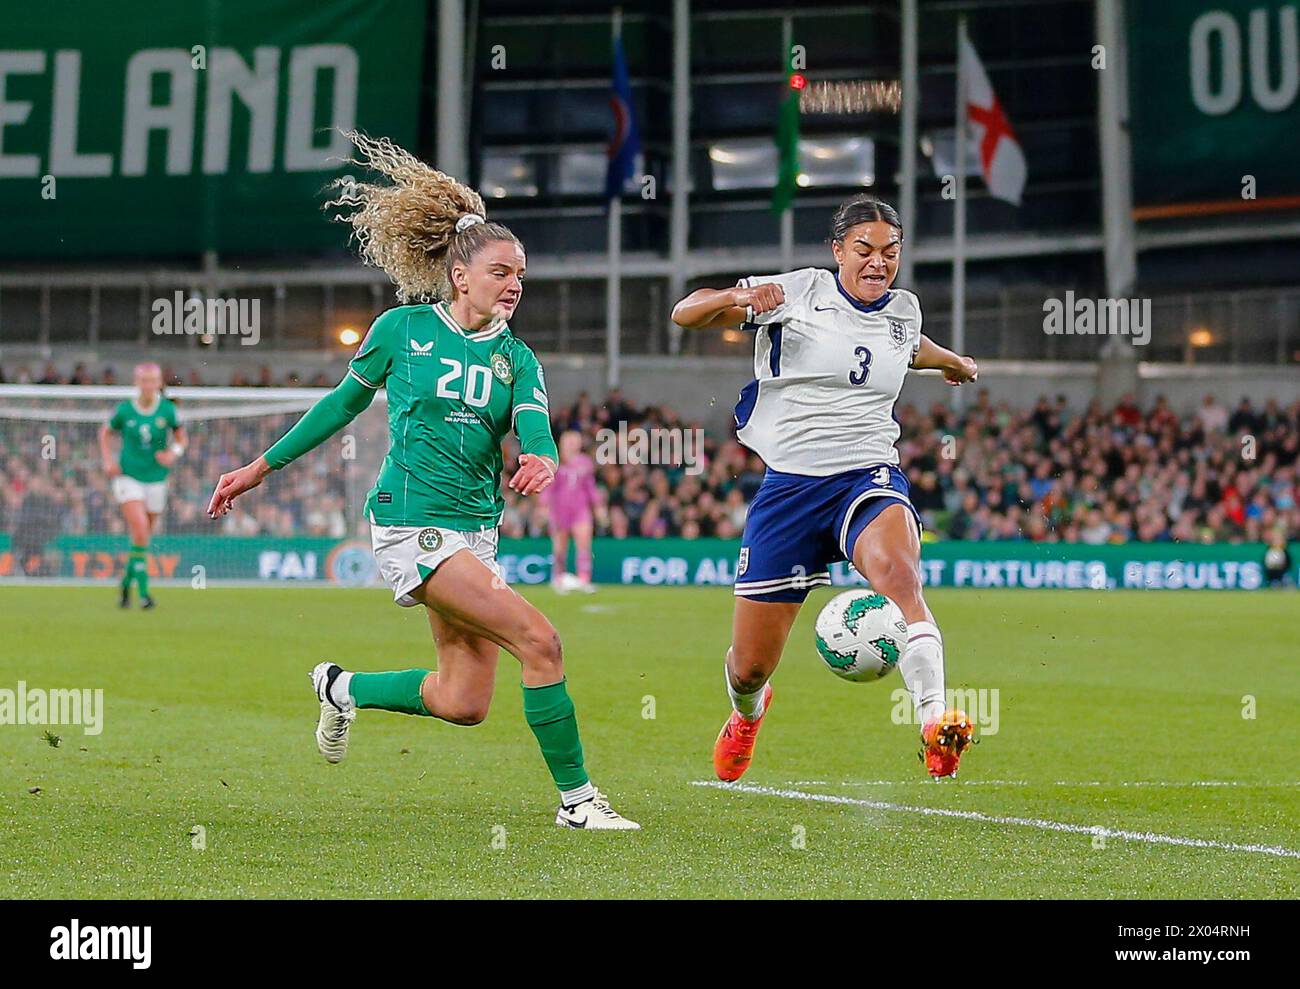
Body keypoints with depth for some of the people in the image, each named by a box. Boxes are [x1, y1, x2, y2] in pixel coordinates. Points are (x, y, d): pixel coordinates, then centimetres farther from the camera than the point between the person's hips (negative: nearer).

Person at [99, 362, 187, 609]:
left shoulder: (167, 410, -4)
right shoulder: (124, 410, -6)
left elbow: (182, 436, 9)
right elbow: (105, 432, 12)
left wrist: (175, 452, -12)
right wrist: (108, 460, -2)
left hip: (156, 479, 2)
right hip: (128, 476, -2)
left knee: (142, 537, 10)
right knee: (140, 530, -19)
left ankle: (125, 584, 34)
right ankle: (144, 592, -16)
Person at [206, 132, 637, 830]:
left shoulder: (517, 359, 6)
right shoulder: (403, 328, -2)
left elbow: (535, 430, -12)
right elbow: (345, 403, 11)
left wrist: (540, 462, -37)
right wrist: (260, 468, 15)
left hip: (475, 529, 6)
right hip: (412, 522, -6)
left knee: (464, 703, 6)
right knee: (539, 641, -19)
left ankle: (345, 688, 32)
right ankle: (575, 797, -9)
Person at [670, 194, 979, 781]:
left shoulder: (904, 310, 10)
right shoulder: (799, 293, -4)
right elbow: (684, 314, -6)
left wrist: (951, 361, 49)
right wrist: (736, 297, -25)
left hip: (869, 476, 1)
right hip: (789, 483, -1)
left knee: (899, 576, -36)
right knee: (749, 666, 5)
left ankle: (934, 721, -50)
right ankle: (748, 711, 43)